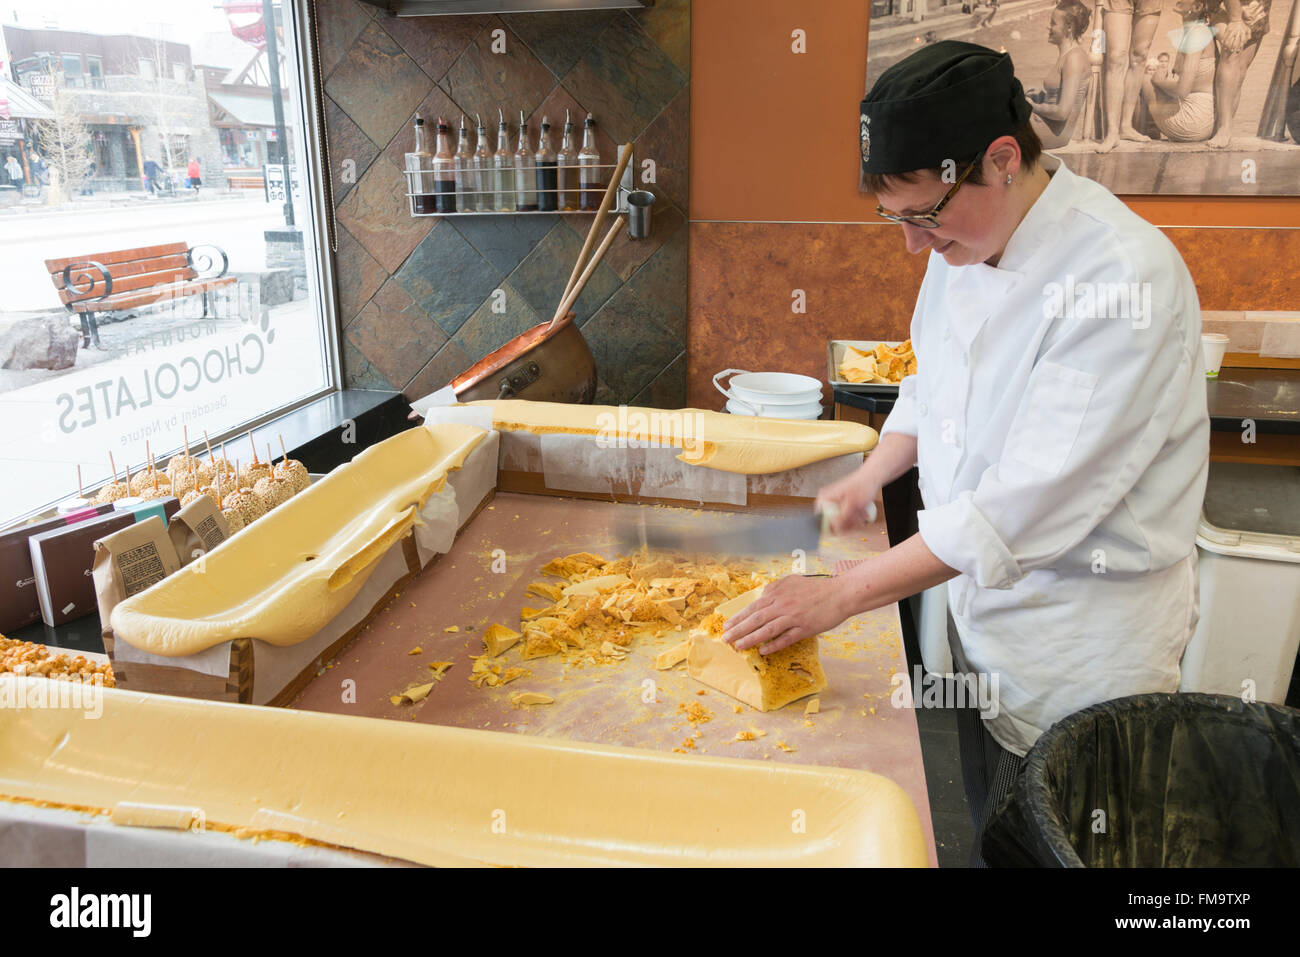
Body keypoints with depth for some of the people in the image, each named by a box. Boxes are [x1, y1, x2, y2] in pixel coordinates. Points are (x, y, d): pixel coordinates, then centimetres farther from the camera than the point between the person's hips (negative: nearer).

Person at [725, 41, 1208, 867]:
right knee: (990, 832, 22)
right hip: (984, 601, 7)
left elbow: (1026, 503, -31)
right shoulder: (965, 246, -2)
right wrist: (871, 478, 0)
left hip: (1085, 642, -6)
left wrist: (843, 594, -27)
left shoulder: (1124, 280, -28)